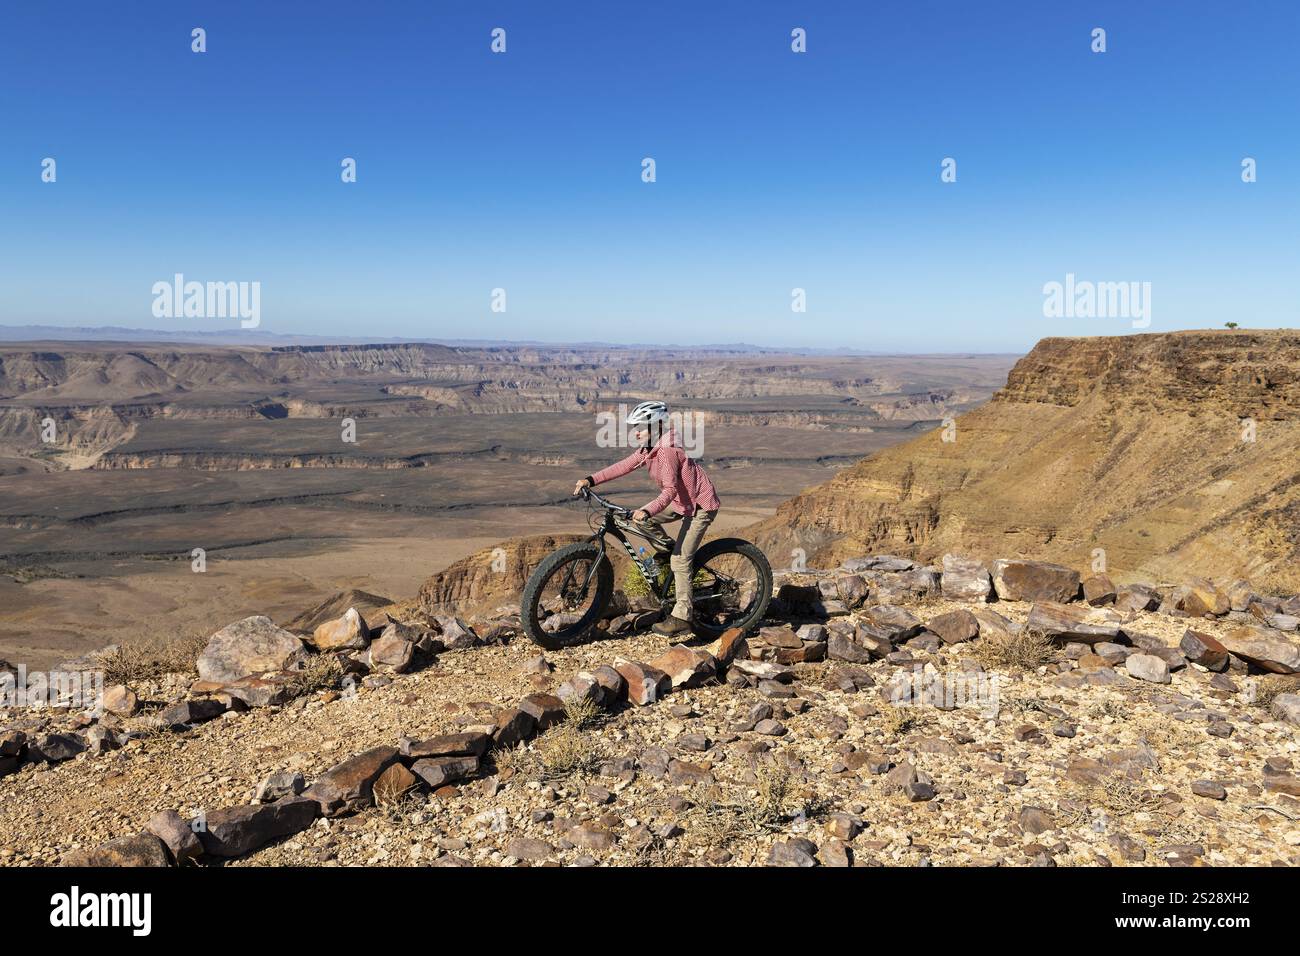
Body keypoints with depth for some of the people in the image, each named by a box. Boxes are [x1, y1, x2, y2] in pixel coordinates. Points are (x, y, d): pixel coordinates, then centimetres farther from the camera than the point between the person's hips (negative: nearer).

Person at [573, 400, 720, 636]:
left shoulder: (667, 452, -26)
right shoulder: (648, 450, 2)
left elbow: (669, 490, -34)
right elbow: (623, 466, -2)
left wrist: (648, 511, -48)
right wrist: (591, 480, -11)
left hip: (700, 505, -9)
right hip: (682, 501, 9)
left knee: (680, 560, -11)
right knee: (640, 520, -1)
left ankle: (681, 618, -4)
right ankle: (667, 549, 20)